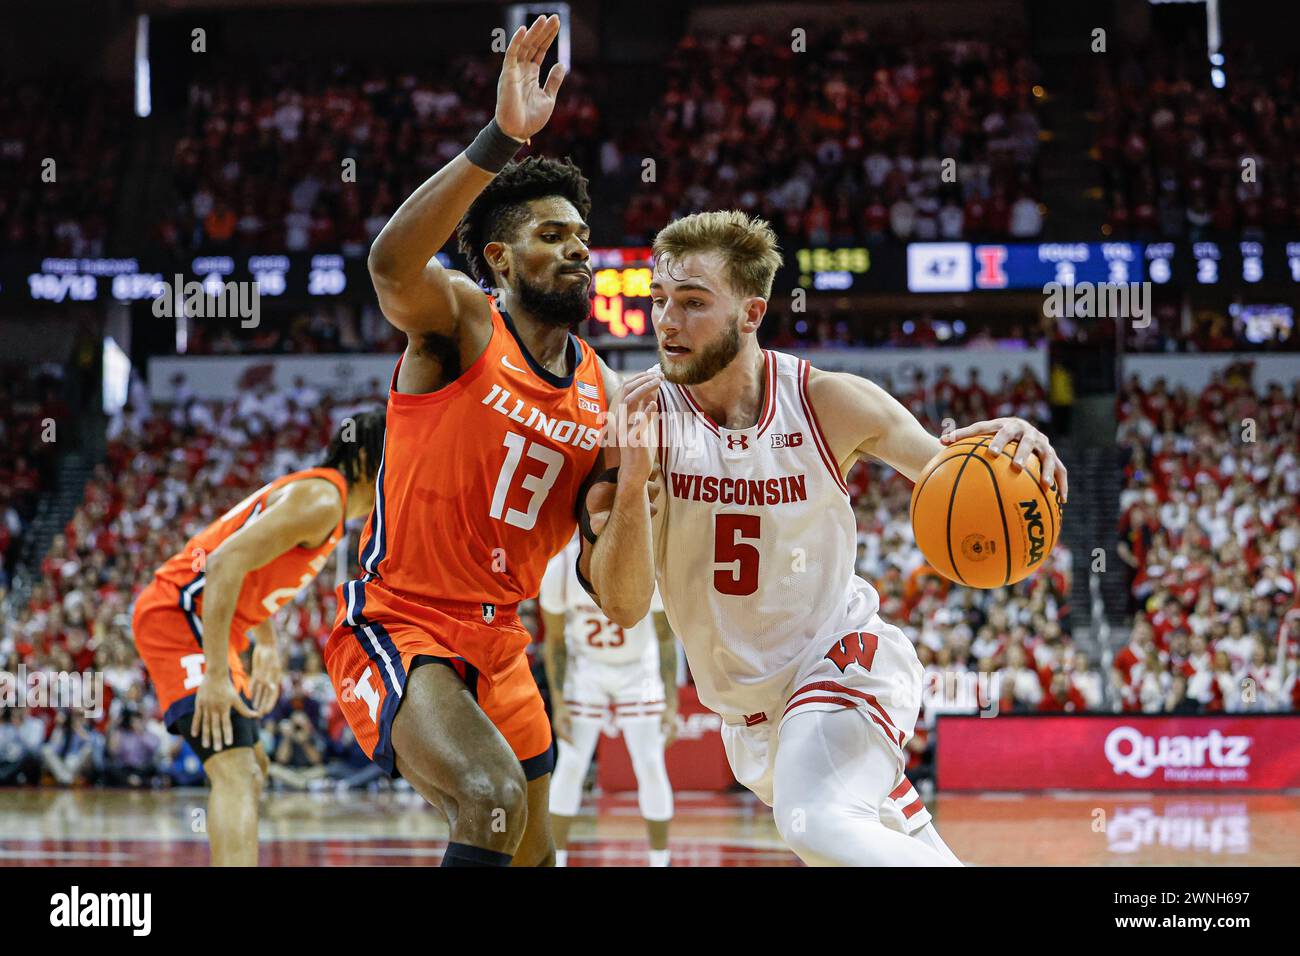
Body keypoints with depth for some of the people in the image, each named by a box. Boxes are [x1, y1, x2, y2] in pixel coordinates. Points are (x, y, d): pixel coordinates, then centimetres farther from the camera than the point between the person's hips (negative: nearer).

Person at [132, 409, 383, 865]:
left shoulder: (324, 496, 15)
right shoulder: (323, 500, -17)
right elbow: (226, 563, -26)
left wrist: (268, 647, 24)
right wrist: (215, 675, -29)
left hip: (192, 621, 11)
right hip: (180, 617, -11)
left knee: (251, 769, 20)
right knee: (235, 771, -24)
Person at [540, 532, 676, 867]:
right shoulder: (560, 570, -22)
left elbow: (665, 637, -15)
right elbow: (555, 641, -7)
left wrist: (671, 704, -20)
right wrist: (558, 704, -12)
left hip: (638, 670, -1)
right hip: (586, 667, 1)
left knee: (651, 767, -6)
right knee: (570, 766, -5)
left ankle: (660, 862, 6)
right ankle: (555, 861, 4)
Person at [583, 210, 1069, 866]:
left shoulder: (829, 403, -15)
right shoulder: (635, 417, -15)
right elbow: (621, 606, -19)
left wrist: (1008, 448, -25)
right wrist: (631, 480, -36)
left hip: (842, 658, -3)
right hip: (747, 706, 3)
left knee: (817, 824, -32)